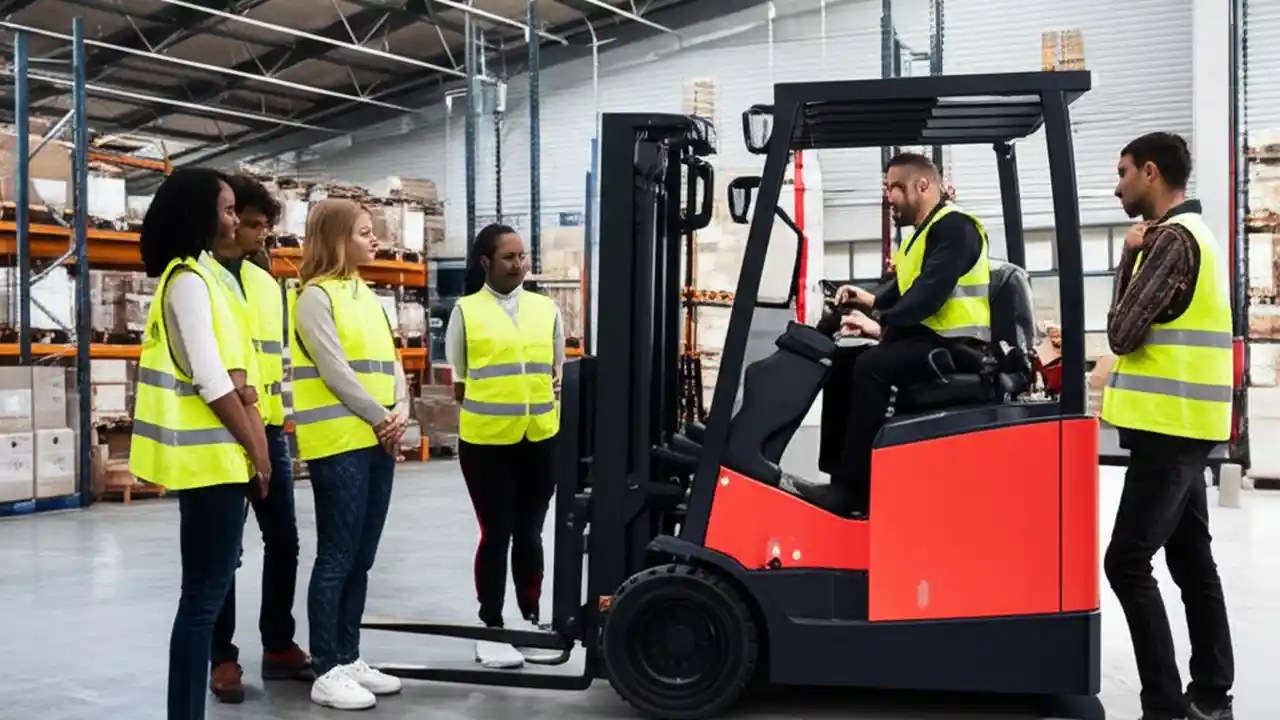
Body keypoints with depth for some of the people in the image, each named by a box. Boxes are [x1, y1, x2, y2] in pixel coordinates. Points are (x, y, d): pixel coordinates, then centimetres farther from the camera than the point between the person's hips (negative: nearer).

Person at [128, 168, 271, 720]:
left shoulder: (196, 275, 17)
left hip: (217, 456, 10)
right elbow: (210, 383, -18)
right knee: (204, 595, -5)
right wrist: (253, 452, -9)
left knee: (207, 590, 14)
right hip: (213, 458, -10)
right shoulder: (189, 279, -13)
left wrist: (255, 449, 1)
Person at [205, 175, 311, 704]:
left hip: (270, 428, 6)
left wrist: (287, 421, 15)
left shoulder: (265, 282, 15)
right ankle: (223, 657, 13)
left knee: (283, 539, 10)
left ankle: (279, 645, 22)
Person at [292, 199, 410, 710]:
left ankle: (349, 658, 19)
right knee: (336, 558, -4)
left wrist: (400, 412, -4)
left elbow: (390, 362, 13)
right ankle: (326, 673, 2)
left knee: (360, 558, 11)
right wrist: (381, 418, -10)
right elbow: (335, 371, -14)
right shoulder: (316, 296, -7)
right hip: (339, 443, -8)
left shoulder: (367, 297, 17)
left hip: (377, 441, 8)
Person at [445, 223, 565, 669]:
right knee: (496, 534, 4)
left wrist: (543, 407, 6)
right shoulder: (466, 311, -1)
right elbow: (457, 381, 4)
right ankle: (492, 629, 15)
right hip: (486, 440, -3)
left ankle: (529, 621, 24)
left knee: (529, 533, 12)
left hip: (540, 439, 3)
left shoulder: (546, 308, 9)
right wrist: (490, 409, -2)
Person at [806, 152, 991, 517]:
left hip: (955, 347, -10)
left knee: (872, 366, -29)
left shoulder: (953, 227, -10)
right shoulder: (920, 234, 22)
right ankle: (840, 477, -2)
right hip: (928, 339, 10)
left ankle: (851, 489, -27)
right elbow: (902, 290, 18)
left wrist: (881, 322, -23)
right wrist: (872, 301, -1)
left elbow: (930, 292, -22)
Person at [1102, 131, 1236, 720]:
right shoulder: (1191, 233, 18)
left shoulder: (1171, 238, -14)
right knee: (1191, 560, 12)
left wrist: (1129, 258, -4)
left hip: (1167, 425, -10)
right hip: (1183, 424, 10)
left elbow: (1122, 332, -16)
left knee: (1127, 562, -11)